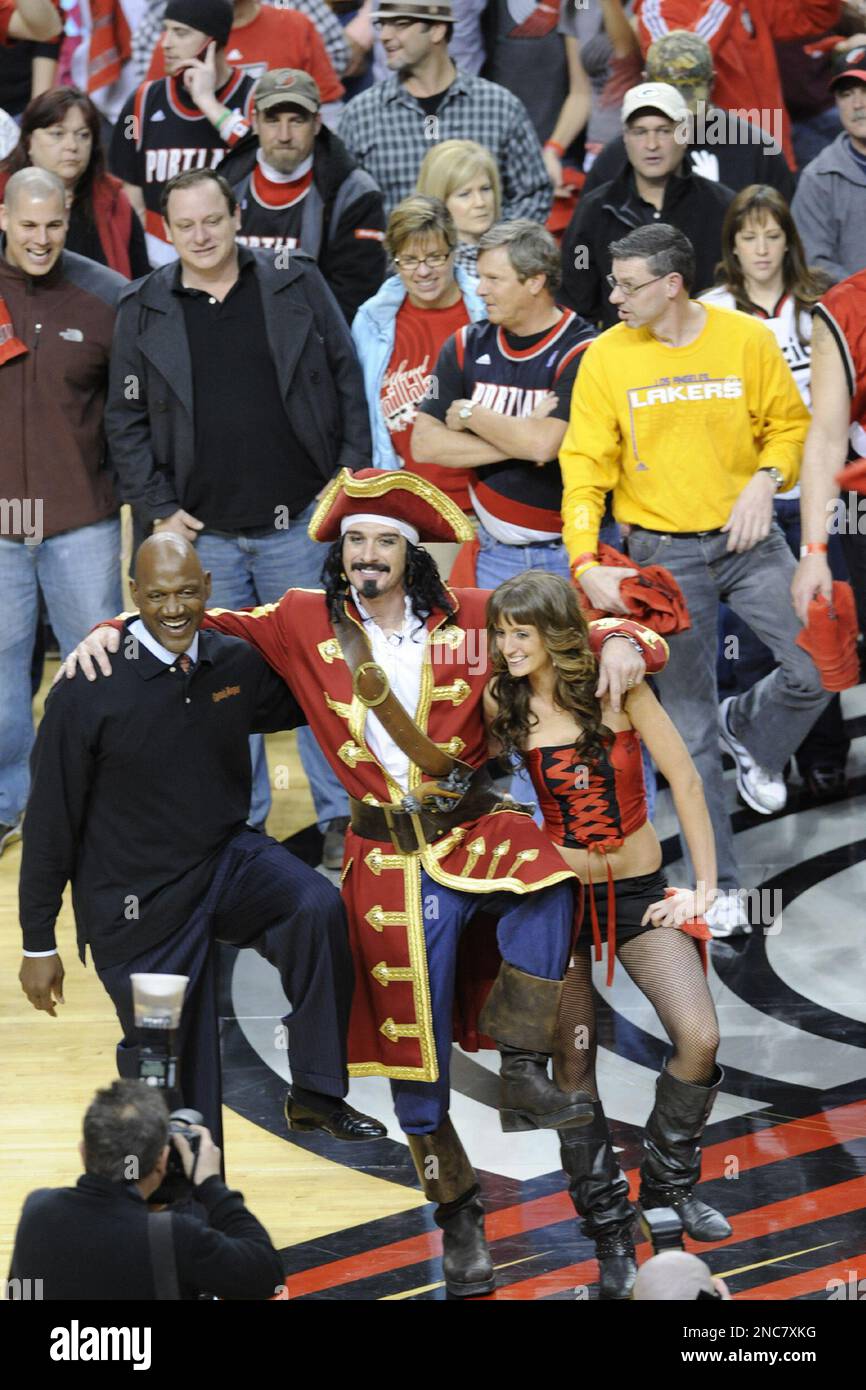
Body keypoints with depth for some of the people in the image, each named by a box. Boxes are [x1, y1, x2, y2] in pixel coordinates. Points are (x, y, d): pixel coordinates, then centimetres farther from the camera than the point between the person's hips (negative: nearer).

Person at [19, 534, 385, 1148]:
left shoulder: (238, 664, -3)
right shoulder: (88, 691, -15)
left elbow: (298, 707, 21)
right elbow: (51, 822, -8)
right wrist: (39, 944, -5)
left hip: (229, 861, 3)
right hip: (140, 908, -3)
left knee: (317, 905, -28)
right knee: (173, 1082, 4)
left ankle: (317, 1094, -17)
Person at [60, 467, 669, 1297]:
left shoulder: (471, 620, 0)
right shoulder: (308, 624, 2)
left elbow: (568, 629, 6)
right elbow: (207, 626, 8)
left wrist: (621, 641, -16)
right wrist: (114, 632, -6)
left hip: (472, 831, -1)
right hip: (388, 856, 1)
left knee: (543, 872, -36)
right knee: (411, 1041, 2)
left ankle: (523, 1075, -26)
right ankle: (457, 1214, 20)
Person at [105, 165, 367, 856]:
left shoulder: (297, 287, 1)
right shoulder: (145, 310, 3)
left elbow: (348, 383, 3)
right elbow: (126, 420, 6)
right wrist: (158, 509, -1)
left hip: (300, 522, -1)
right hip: (204, 534, 1)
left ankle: (341, 818, 14)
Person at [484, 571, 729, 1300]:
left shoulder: (617, 686, -7)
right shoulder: (504, 702, -3)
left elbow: (684, 778, -5)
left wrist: (705, 885, -6)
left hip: (639, 891, 0)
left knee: (700, 1039, -14)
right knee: (573, 1065, -2)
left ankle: (670, 1180, 11)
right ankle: (609, 1227, 12)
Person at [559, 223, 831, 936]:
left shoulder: (748, 338, -5)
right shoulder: (607, 358, -5)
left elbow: (790, 423, 5)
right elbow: (585, 465, -6)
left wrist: (766, 481, -15)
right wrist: (585, 562, -17)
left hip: (749, 539, 1)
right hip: (664, 552, -1)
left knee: (820, 669, -12)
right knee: (691, 722, 3)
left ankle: (751, 732, 23)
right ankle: (719, 879, 15)